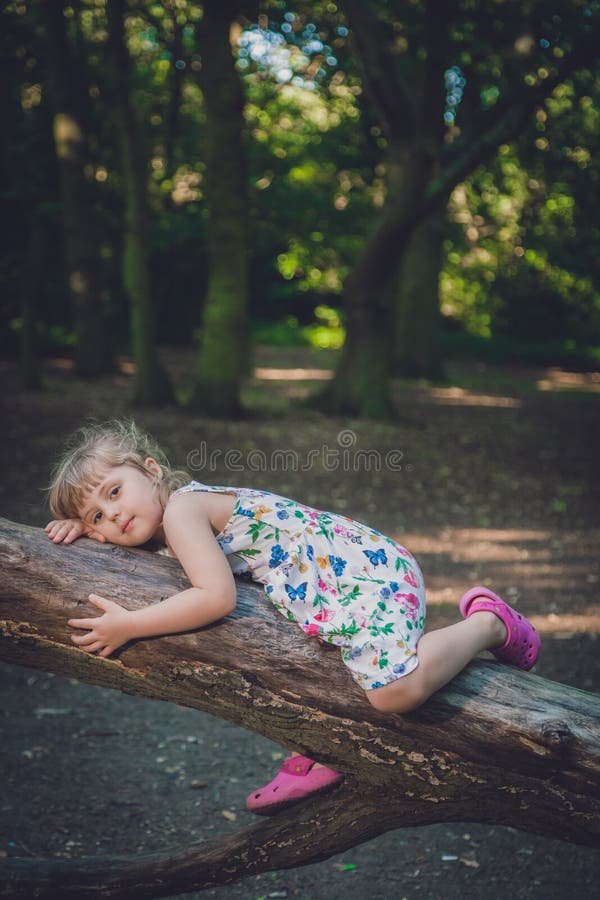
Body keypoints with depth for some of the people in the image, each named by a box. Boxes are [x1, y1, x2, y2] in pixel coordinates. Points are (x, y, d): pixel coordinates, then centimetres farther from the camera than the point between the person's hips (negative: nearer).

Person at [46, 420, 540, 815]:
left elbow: (217, 597, -28)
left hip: (367, 572, -11)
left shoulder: (181, 509, -17)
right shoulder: (172, 514, 12)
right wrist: (84, 524, 14)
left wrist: (128, 626, -22)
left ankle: (487, 623, -3)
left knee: (395, 691, -28)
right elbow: (121, 529, 35)